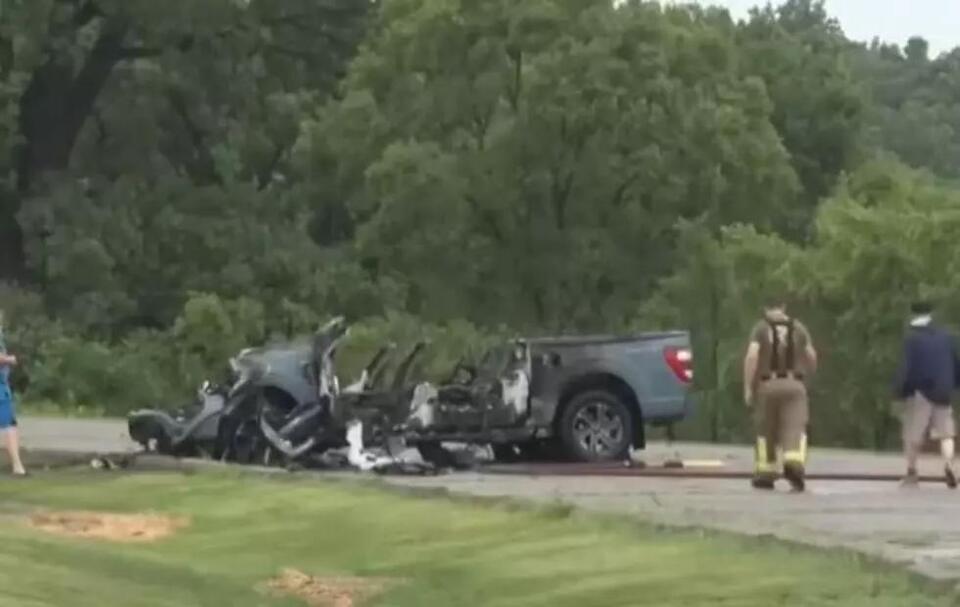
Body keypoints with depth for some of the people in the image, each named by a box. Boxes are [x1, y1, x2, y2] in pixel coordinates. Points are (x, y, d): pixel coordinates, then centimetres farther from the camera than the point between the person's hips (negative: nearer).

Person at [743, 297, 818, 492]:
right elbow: (812, 359, 9)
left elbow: (751, 356, -12)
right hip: (794, 386, 0)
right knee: (794, 432, -8)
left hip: (767, 386, 0)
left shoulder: (760, 328, 1)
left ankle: (765, 475, 15)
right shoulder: (799, 328, 8)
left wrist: (748, 387, -10)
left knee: (766, 432, 14)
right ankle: (794, 465, -32)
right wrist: (805, 375, 29)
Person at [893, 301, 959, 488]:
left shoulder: (912, 338, -8)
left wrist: (899, 389, -7)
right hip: (942, 392, 3)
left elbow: (906, 367, -13)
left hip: (920, 391, -3)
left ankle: (911, 473, 12)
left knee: (913, 436, 7)